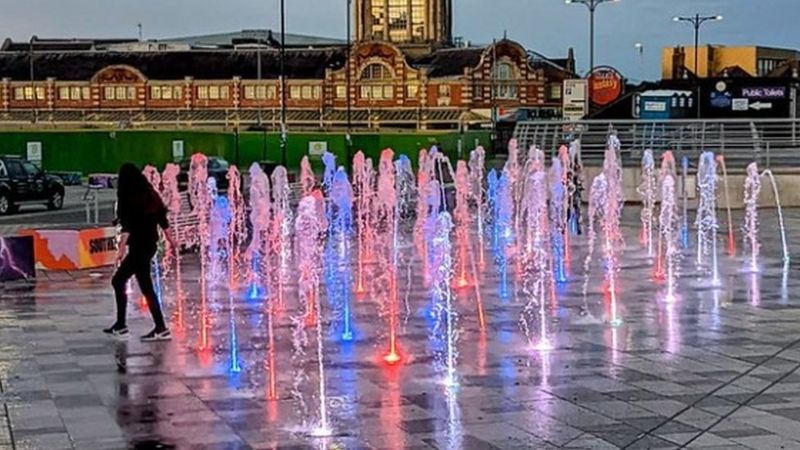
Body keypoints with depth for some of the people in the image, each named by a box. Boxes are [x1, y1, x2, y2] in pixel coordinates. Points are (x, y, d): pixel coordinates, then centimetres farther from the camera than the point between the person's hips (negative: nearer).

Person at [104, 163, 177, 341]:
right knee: (118, 281, 14)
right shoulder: (150, 195, 9)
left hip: (139, 246, -8)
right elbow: (162, 218, 13)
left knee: (146, 287, -3)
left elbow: (127, 225, -21)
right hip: (150, 244, 8)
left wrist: (122, 247, -26)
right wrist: (170, 239, 21)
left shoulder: (128, 199, -11)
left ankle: (161, 329, -1)